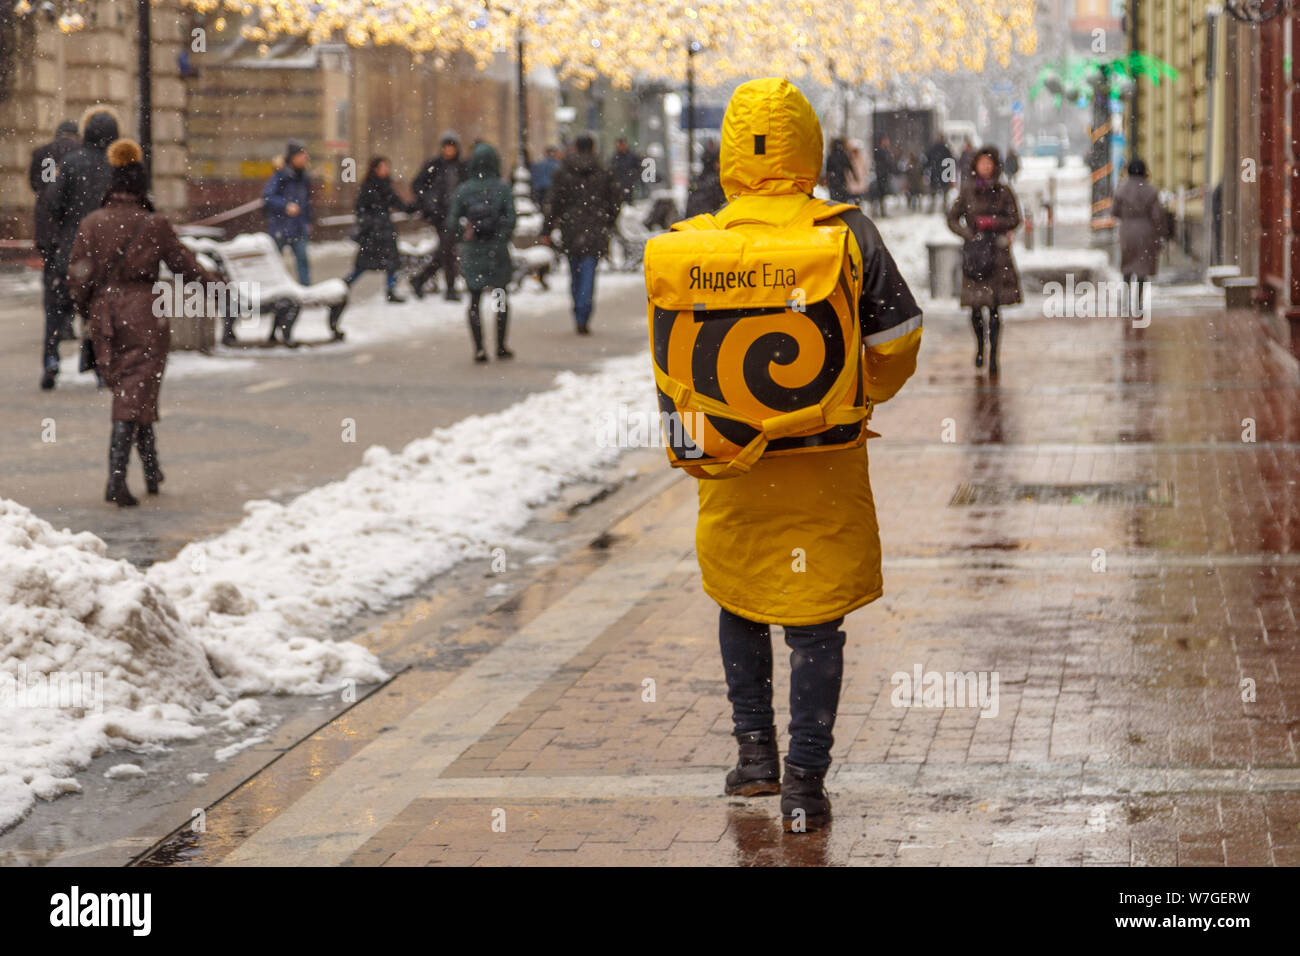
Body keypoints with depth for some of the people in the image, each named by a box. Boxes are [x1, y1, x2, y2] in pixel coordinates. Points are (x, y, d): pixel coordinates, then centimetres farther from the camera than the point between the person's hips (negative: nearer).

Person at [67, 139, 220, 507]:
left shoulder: (91, 224, -1)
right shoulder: (155, 226, -7)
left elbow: (77, 277, -1)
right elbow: (185, 265, 1)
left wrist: (88, 312, 16)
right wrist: (216, 284, 17)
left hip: (104, 317, 4)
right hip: (144, 317, -4)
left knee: (125, 390, 18)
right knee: (135, 396, -2)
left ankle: (152, 472, 27)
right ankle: (116, 479, -14)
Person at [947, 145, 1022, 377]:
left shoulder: (1003, 191, 5)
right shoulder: (967, 191, 5)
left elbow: (1014, 219, 5)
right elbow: (952, 219, 8)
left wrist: (992, 222, -10)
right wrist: (970, 234, -7)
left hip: (997, 251, -1)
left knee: (993, 307, -7)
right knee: (975, 305, 0)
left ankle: (993, 357, -3)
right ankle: (980, 347, 26)